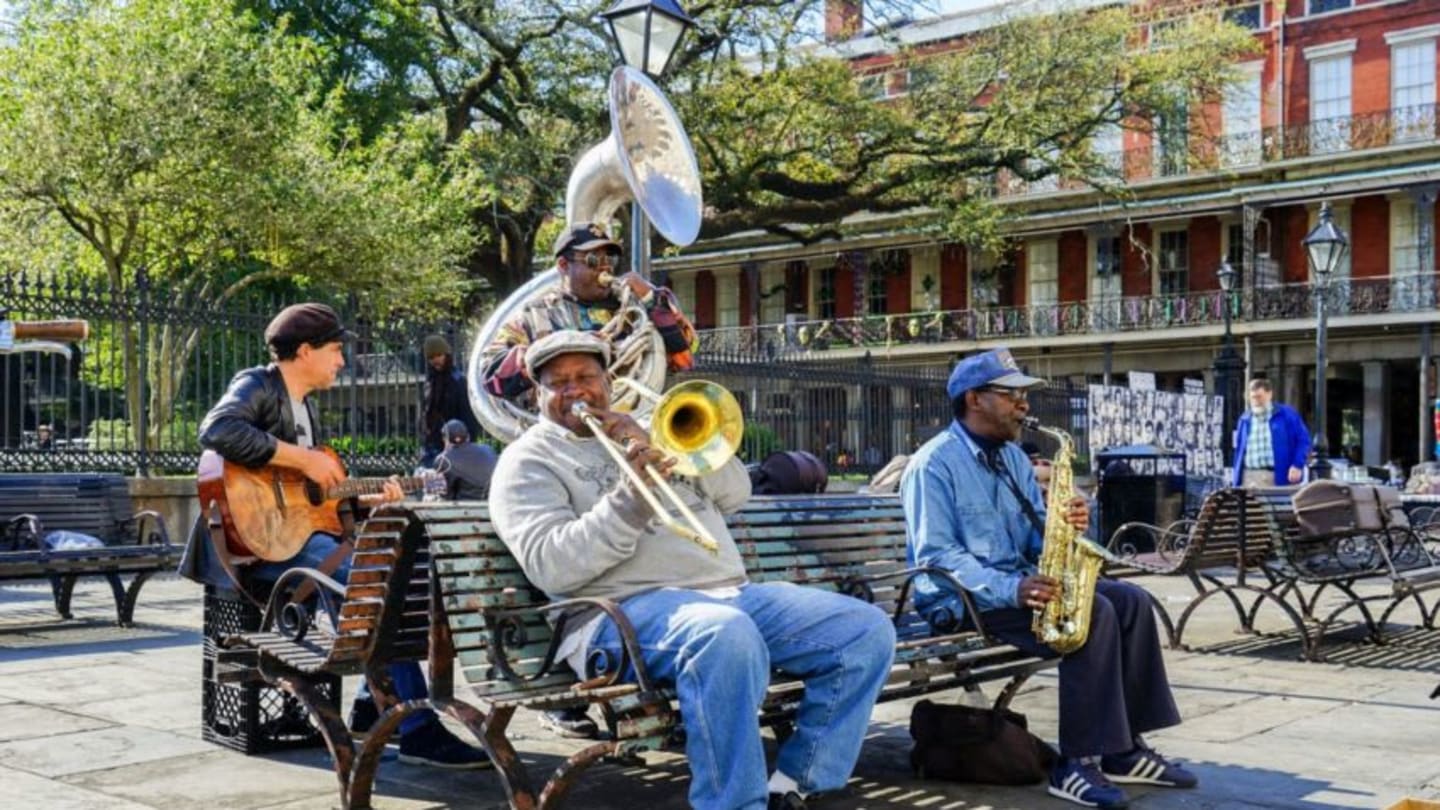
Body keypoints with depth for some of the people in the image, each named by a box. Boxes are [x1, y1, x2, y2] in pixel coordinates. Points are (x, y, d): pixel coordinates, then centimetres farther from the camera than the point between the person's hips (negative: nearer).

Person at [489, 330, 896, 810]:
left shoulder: (646, 429, 26)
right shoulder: (529, 459, 7)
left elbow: (736, 492, 15)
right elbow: (550, 568, -9)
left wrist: (660, 447, 1)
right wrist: (629, 499, -21)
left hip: (732, 593, 7)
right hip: (626, 608, -7)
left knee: (867, 629, -9)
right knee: (726, 635, -40)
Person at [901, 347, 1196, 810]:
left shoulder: (1013, 458, 14)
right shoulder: (934, 464, -12)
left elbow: (1036, 539, 15)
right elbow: (935, 555, -21)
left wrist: (1064, 525, -9)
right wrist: (1010, 589, -30)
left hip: (1018, 584, 9)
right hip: (962, 598, -9)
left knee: (1131, 602, -7)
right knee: (1094, 613, -27)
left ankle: (1123, 748, -4)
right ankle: (1077, 762, -23)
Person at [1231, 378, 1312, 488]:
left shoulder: (1287, 414, 5)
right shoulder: (1245, 420, 16)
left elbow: (1303, 440, 3)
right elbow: (1239, 450, 19)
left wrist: (1297, 466, -8)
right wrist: (1235, 479, 13)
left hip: (1278, 478, -3)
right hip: (1249, 478, 3)